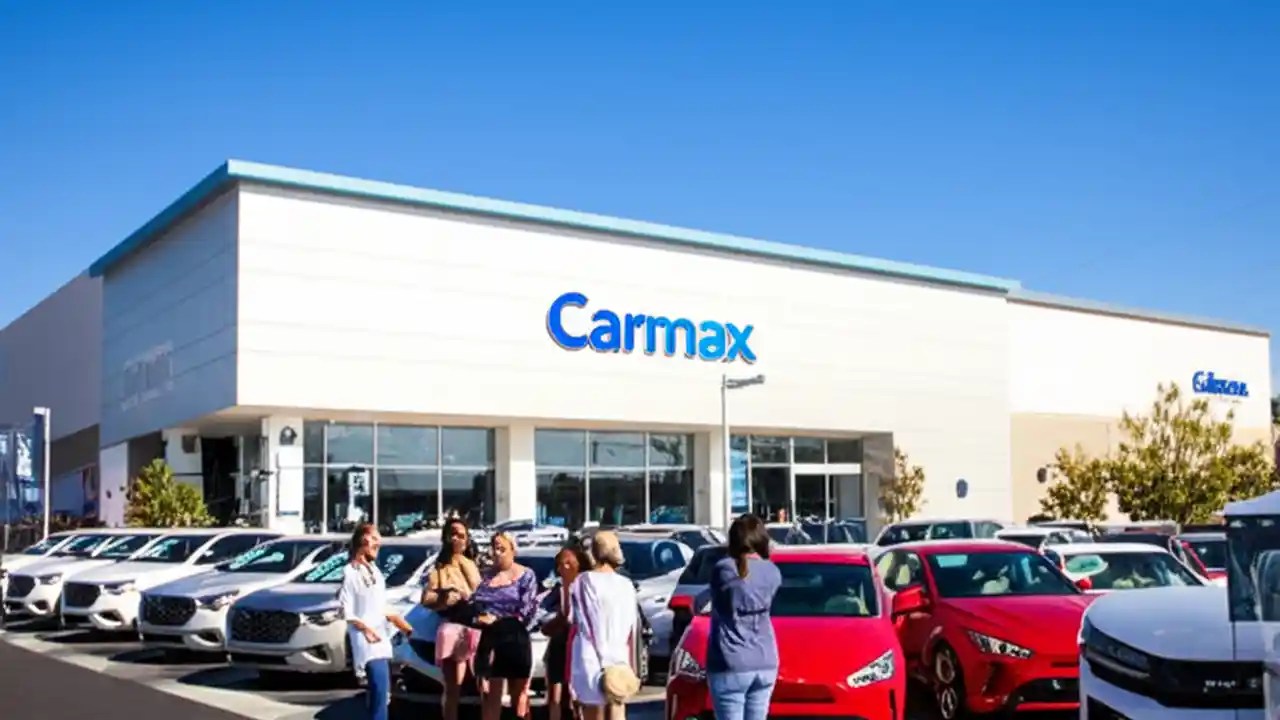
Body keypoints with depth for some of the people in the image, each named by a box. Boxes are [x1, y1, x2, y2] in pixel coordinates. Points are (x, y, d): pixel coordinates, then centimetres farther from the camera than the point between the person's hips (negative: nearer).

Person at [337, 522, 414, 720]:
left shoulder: (374, 570, 15)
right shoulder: (351, 572, -11)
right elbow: (346, 610, -15)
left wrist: (394, 618, 9)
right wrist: (364, 627, -25)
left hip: (381, 636, 9)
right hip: (366, 639, -9)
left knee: (381, 691, 12)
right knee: (380, 690, -18)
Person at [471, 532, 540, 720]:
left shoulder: (525, 576, 0)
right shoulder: (486, 575, 11)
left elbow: (526, 612, -9)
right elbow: (473, 604, 8)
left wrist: (497, 619, -12)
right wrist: (478, 617, -13)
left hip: (515, 641, -3)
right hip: (488, 641, 4)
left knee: (519, 696, 4)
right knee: (489, 697, 7)